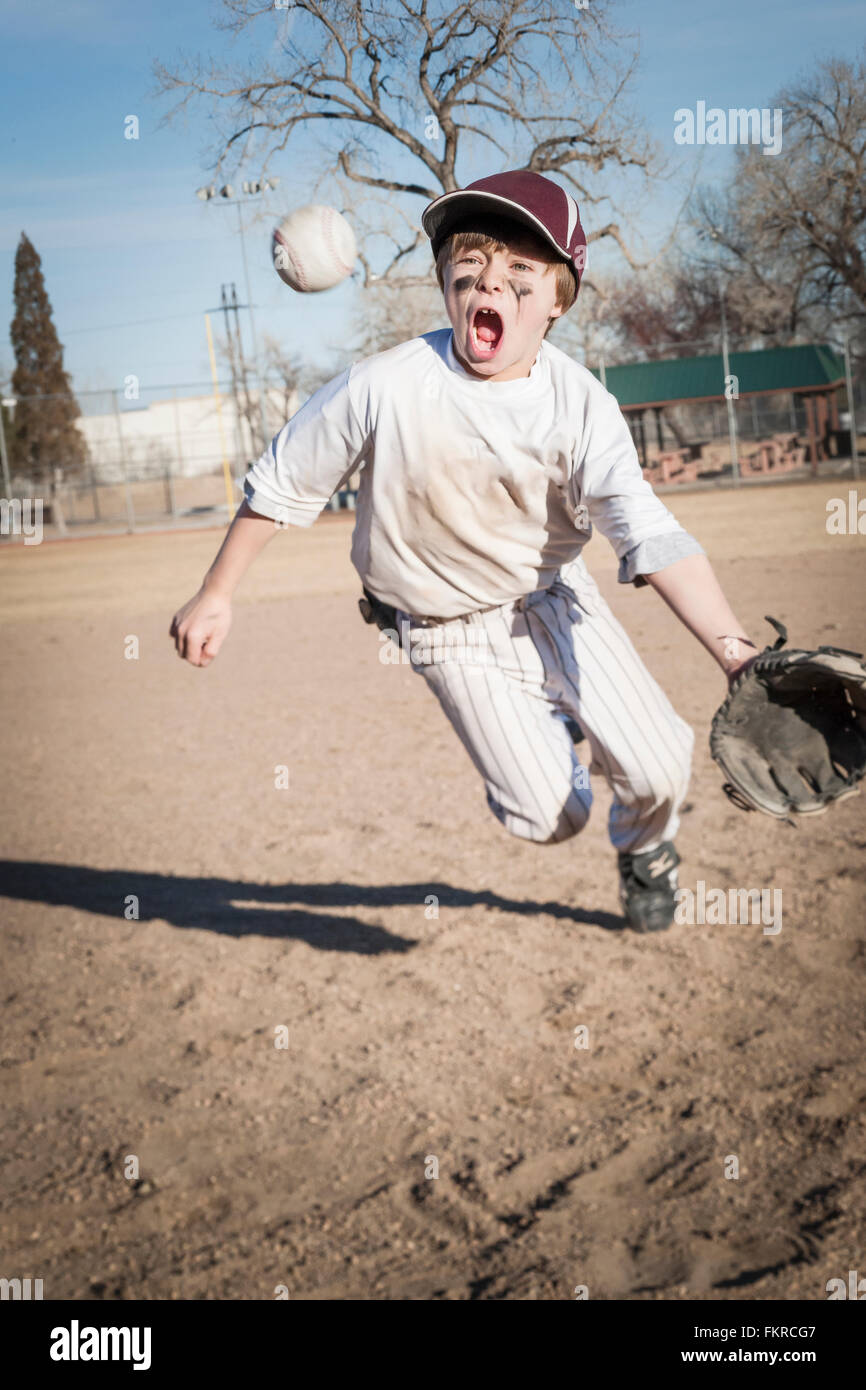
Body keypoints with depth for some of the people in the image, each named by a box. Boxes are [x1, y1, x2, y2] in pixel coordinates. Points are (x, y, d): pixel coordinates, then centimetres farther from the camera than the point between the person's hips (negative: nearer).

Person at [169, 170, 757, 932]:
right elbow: (282, 486, -7)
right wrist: (217, 593, 0)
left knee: (656, 768, -12)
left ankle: (645, 849, 27)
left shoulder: (579, 403, -19)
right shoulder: (381, 388, -22)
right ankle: (552, 734, 29)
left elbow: (652, 536, -28)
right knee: (548, 819, -9)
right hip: (452, 631, -1)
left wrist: (737, 653, -41)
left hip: (552, 596, 2)